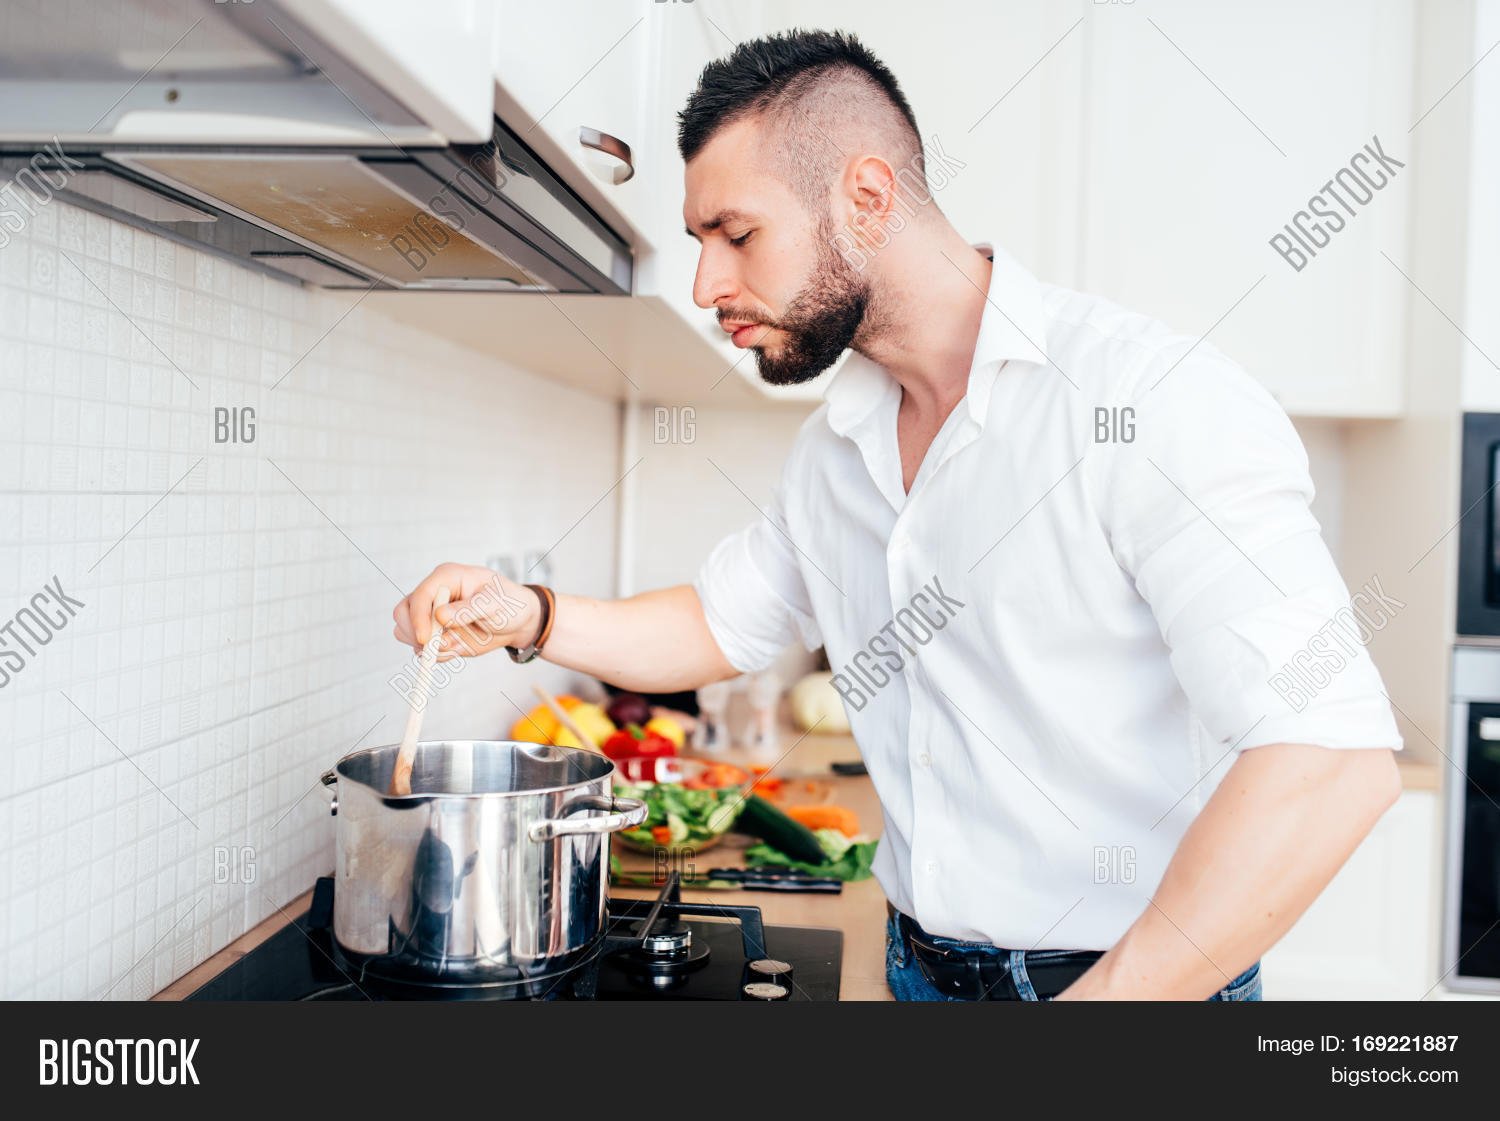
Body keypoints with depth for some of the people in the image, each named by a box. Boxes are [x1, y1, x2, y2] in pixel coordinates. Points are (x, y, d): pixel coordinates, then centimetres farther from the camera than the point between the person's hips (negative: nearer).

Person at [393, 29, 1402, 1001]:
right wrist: (531, 618, 1)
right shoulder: (832, 454, 4)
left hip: (1150, 977, -6)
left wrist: (1098, 998, -26)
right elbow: (721, 623, 18)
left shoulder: (1150, 399, -20)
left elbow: (1332, 764, -26)